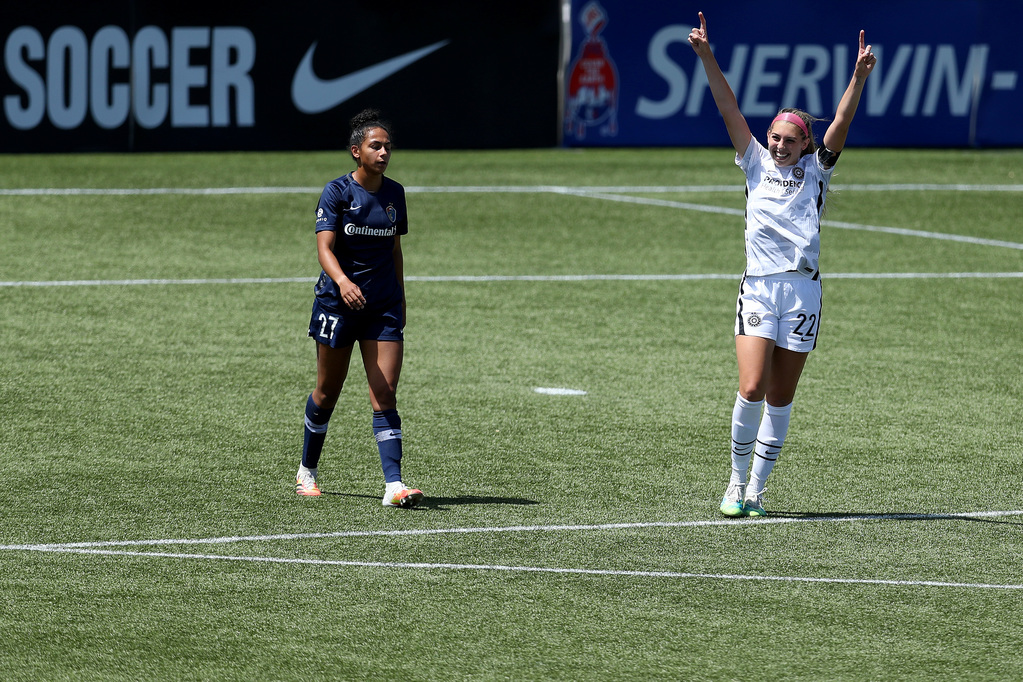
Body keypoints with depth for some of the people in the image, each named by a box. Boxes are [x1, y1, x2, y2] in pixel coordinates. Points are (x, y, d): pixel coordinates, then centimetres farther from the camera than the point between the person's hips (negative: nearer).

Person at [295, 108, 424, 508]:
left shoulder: (394, 194, 7)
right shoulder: (336, 192, -8)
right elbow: (324, 247, -18)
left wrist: (400, 299, 19)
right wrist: (342, 280, -36)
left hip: (383, 306, 3)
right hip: (338, 303, -3)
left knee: (384, 395, -9)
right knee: (327, 392, 9)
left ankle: (393, 485, -17)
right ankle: (307, 472, 31)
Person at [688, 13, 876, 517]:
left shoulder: (816, 169, 9)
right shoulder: (757, 163, 10)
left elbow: (841, 122, -3)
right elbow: (729, 109, 4)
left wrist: (859, 76, -17)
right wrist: (706, 57, -4)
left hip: (802, 290, 1)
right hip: (757, 287, 0)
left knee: (780, 399, 4)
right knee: (752, 389, -14)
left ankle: (756, 490, 13)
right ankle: (737, 480, 2)